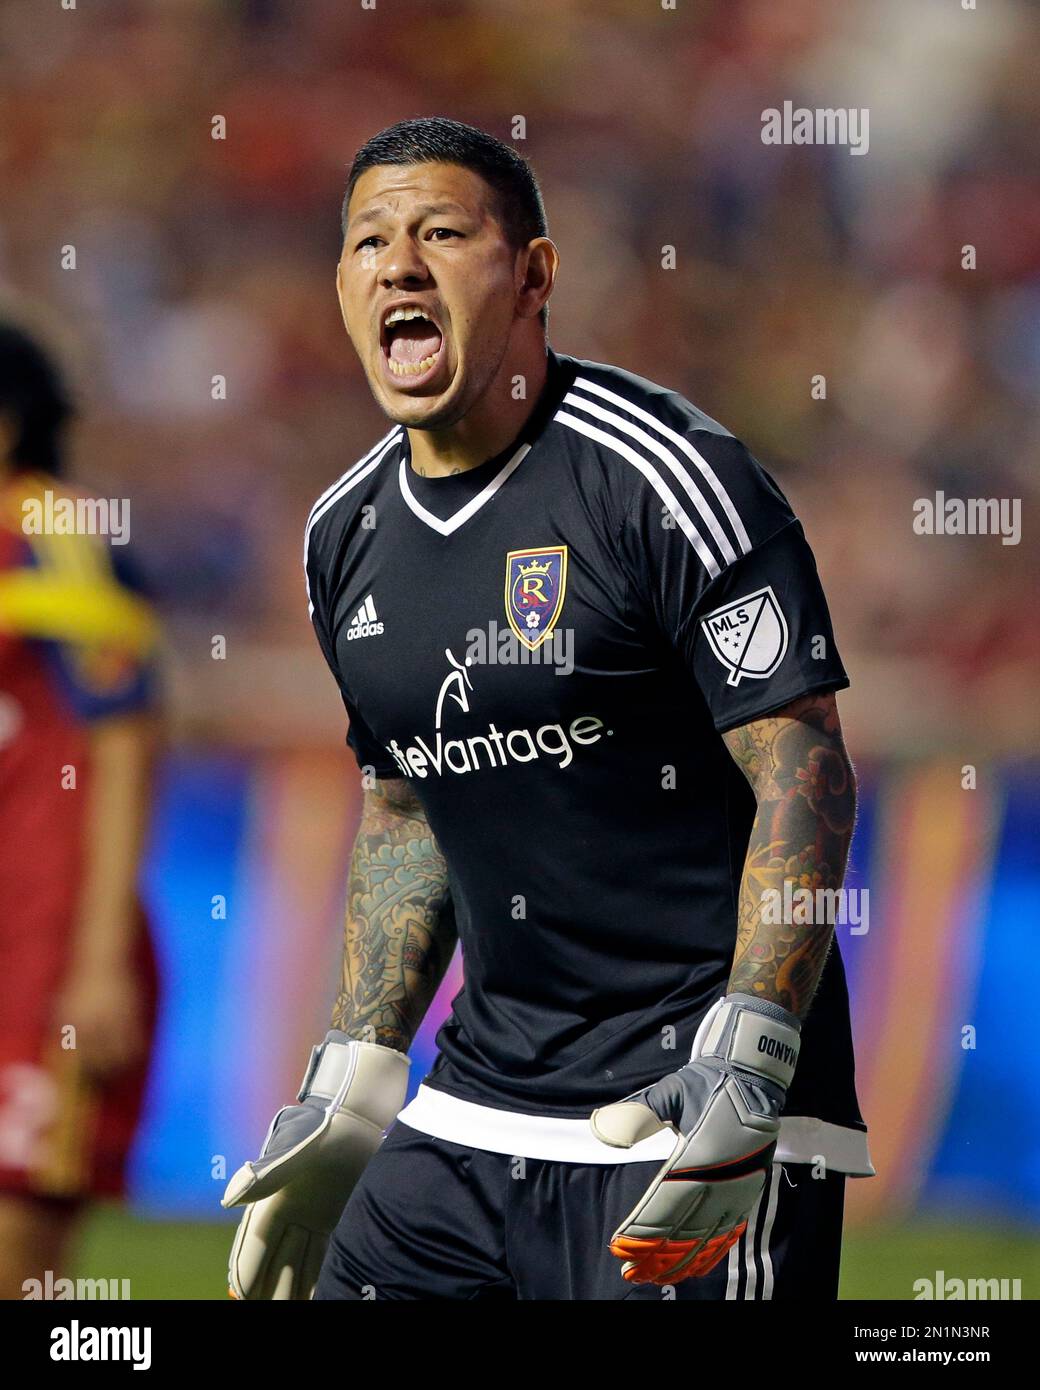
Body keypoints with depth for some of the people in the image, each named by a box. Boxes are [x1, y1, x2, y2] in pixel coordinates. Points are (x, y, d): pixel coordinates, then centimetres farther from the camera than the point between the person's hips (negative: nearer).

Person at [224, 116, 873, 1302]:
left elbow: (804, 773, -13)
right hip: (470, 1112, 7)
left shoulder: (658, 474, -11)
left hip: (703, 1115, -6)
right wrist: (351, 1088, 18)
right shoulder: (348, 535, 11)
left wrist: (744, 1069, -22)